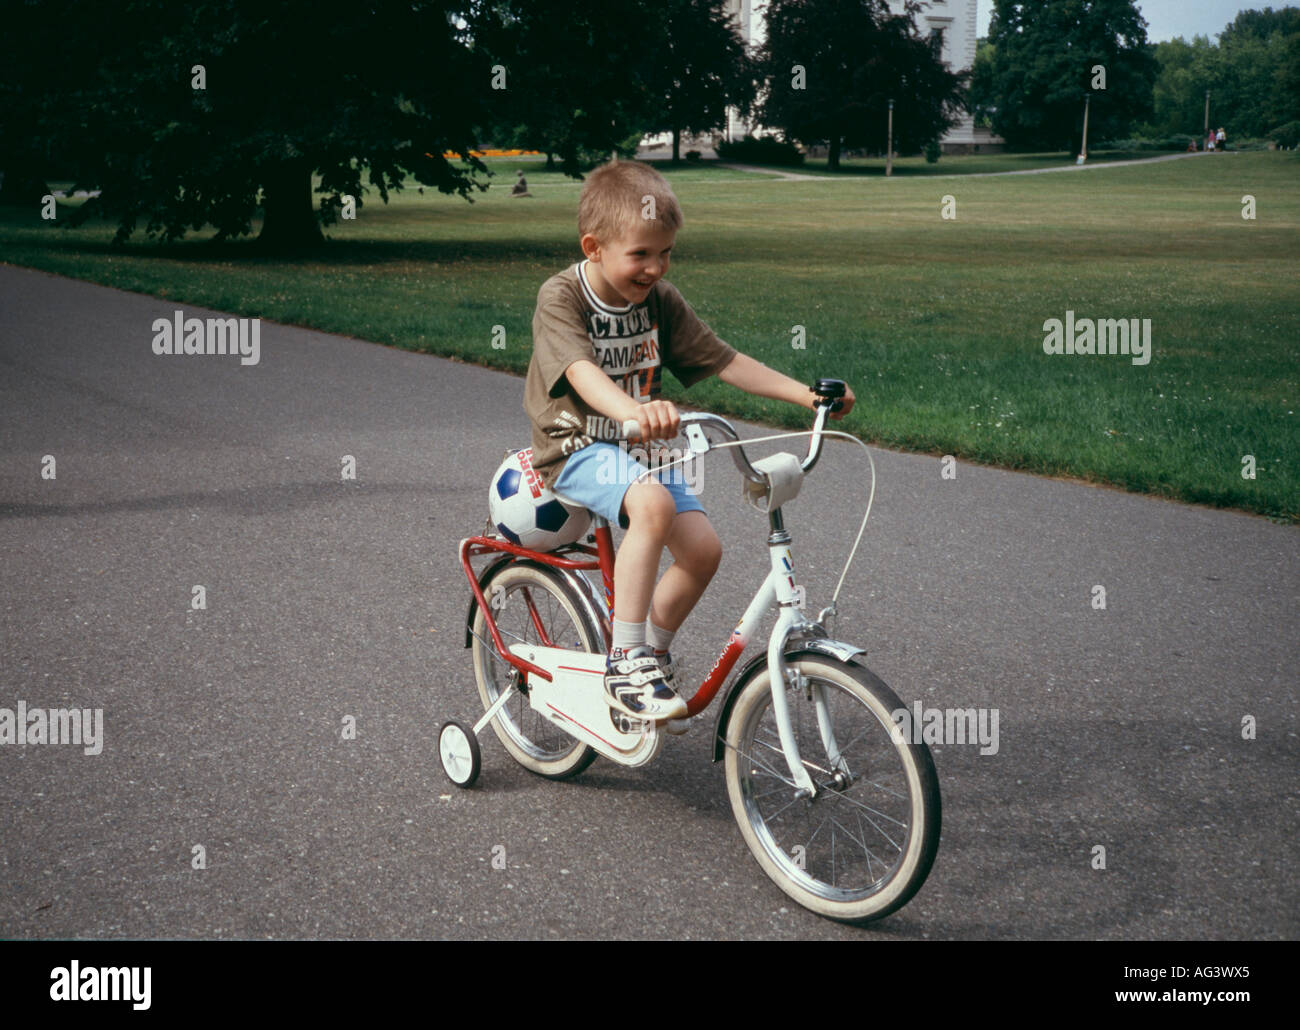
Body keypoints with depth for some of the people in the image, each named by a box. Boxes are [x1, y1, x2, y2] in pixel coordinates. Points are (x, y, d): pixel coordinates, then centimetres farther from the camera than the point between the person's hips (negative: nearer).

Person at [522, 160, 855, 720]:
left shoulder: (660, 299, 1)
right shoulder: (560, 297, -16)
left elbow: (724, 360, 3)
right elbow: (582, 371, -34)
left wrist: (806, 394, -7)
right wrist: (635, 411, -55)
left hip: (640, 447, 6)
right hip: (577, 448, -6)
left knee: (702, 548, -14)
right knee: (652, 503, -36)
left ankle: (650, 653, 12)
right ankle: (625, 665, -28)